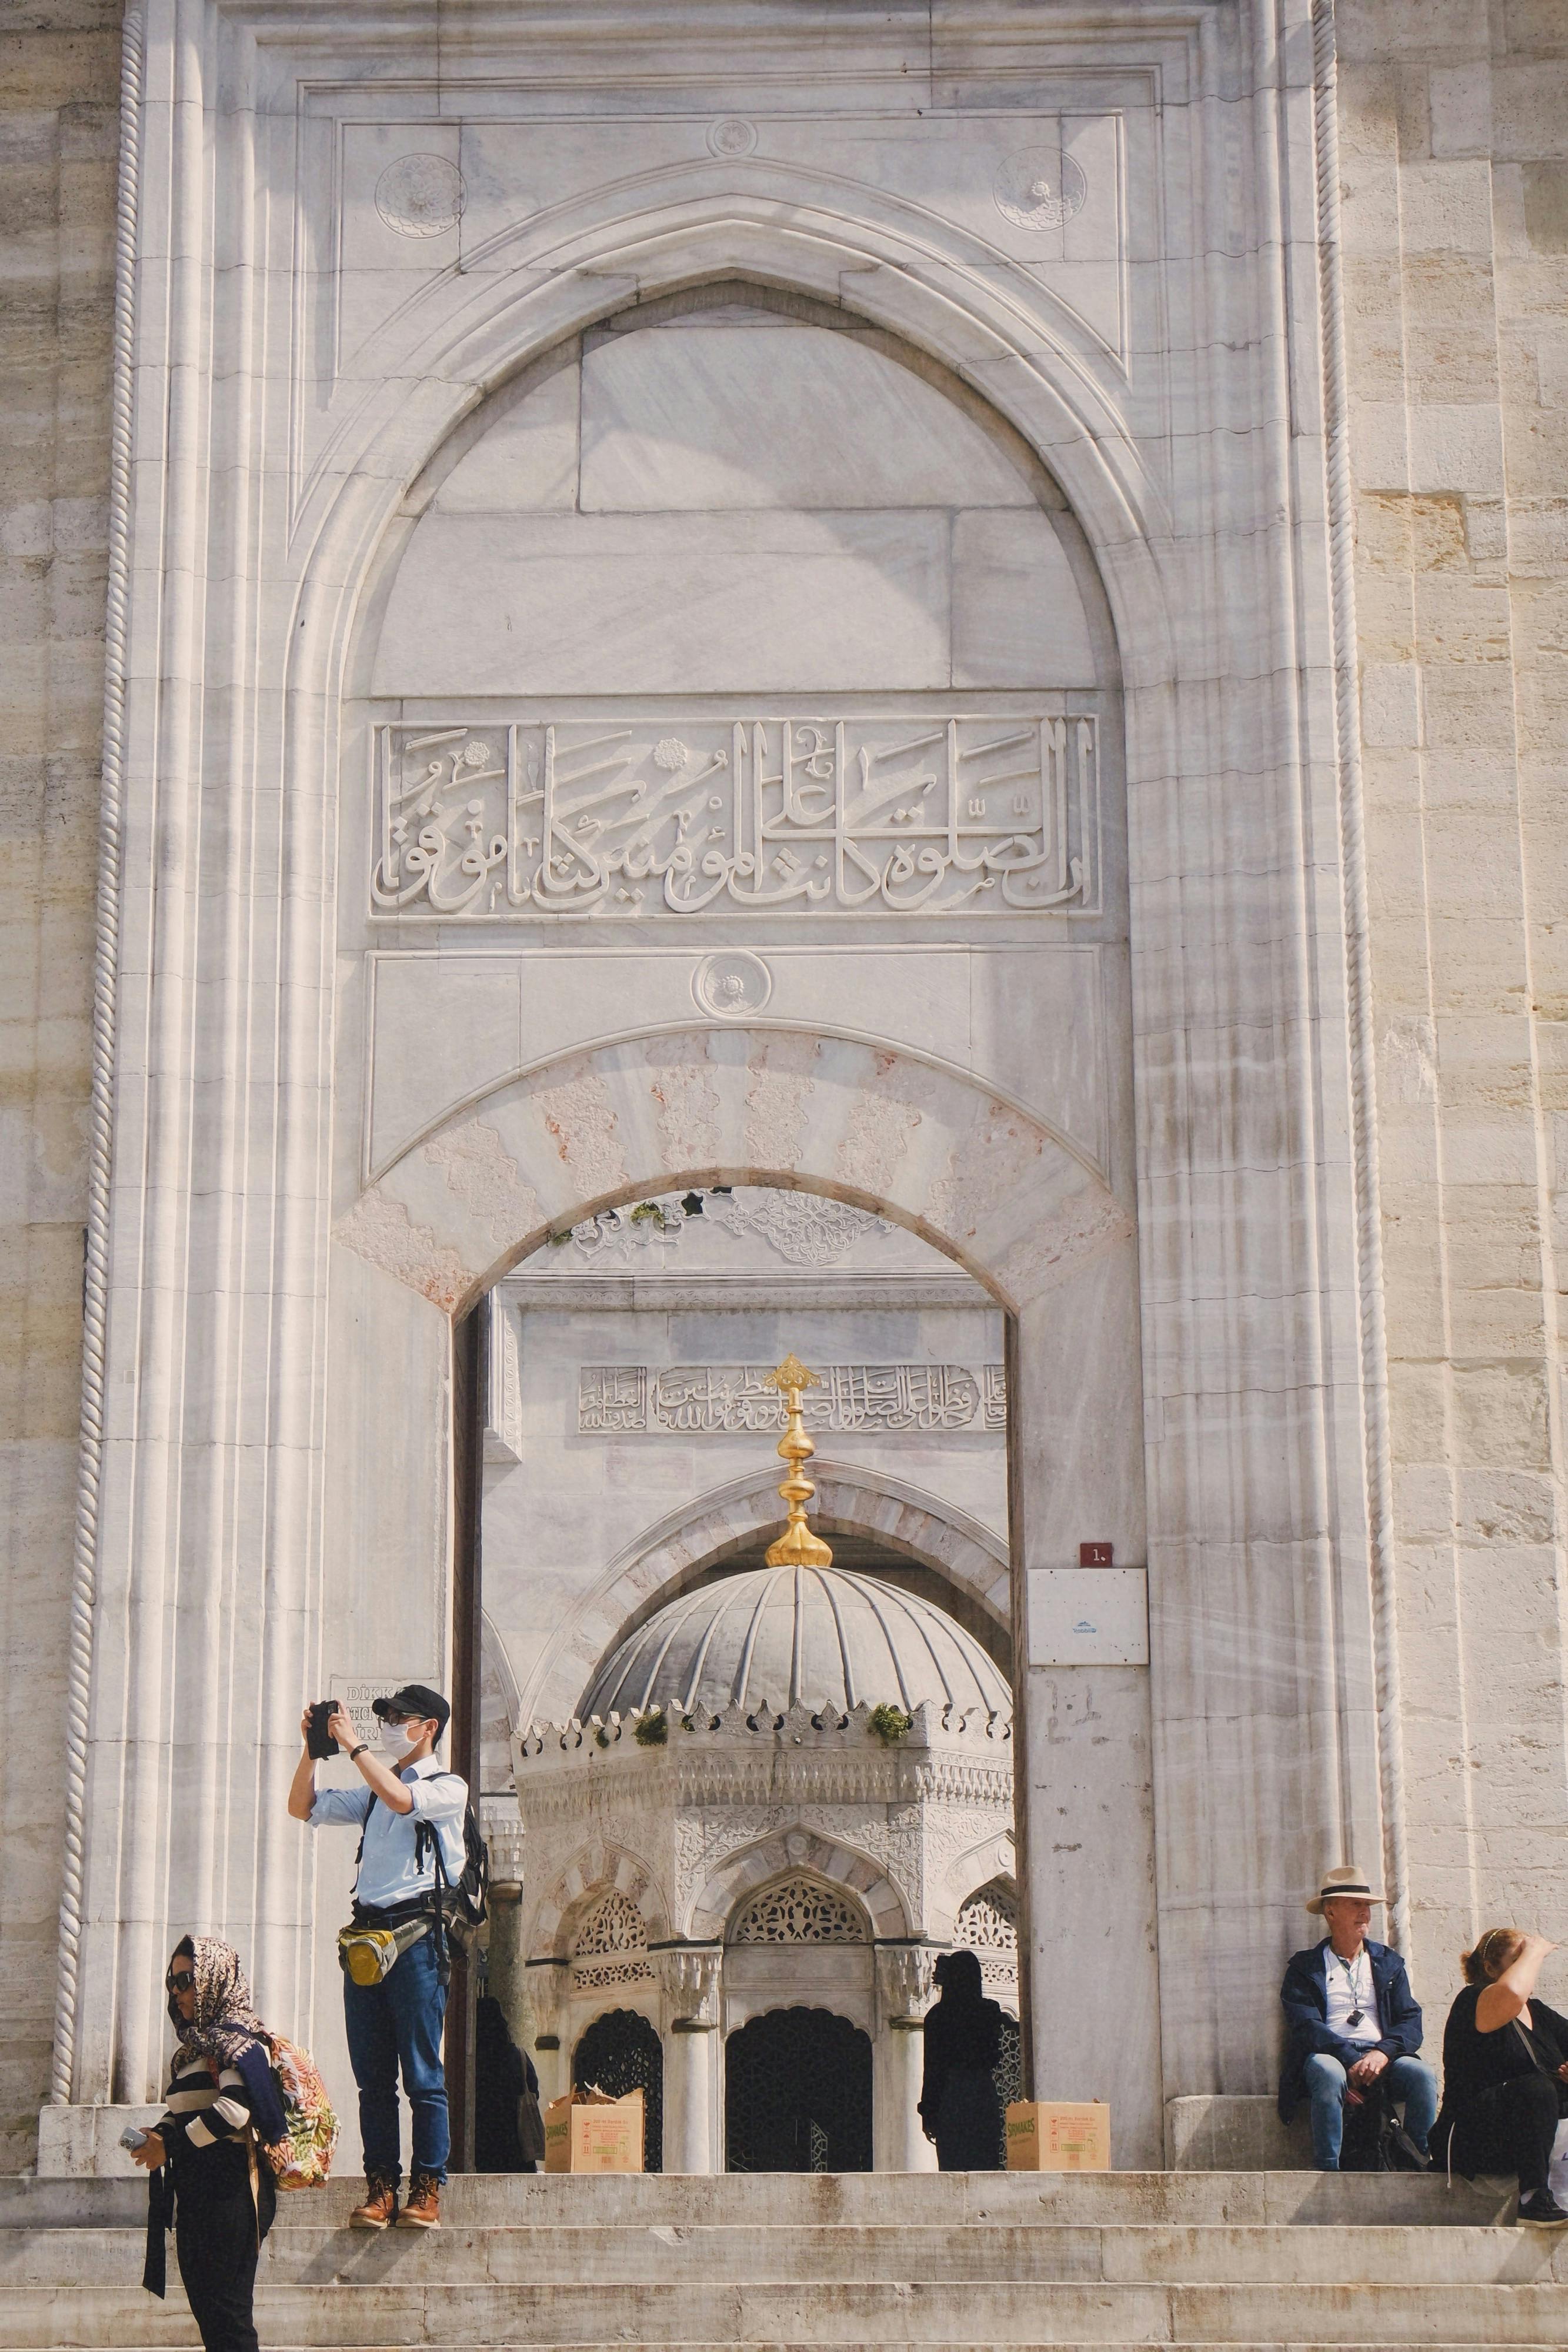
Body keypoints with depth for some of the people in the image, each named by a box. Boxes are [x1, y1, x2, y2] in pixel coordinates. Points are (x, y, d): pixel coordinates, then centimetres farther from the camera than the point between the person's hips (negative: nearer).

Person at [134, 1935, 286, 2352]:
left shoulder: (238, 2040, -8)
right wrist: (158, 2133, 3)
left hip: (228, 2189, -9)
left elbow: (234, 2110, -22)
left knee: (227, 2312, -9)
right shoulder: (196, 2044, 20)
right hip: (195, 2189, 9)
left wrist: (171, 2145, -15)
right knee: (205, 2307, 7)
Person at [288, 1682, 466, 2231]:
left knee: (422, 2072, -7)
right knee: (372, 2075, 3)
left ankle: (427, 2190, -6)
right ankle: (380, 2186, 4)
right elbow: (303, 1808, 22)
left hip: (417, 1932, -6)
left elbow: (401, 1799, -17)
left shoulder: (448, 1787, 3)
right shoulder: (374, 1791, 23)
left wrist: (354, 1745, -12)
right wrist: (313, 1748, 10)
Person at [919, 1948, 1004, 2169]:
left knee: (953, 2167, -2)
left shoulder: (938, 2015, -5)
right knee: (987, 2165, 5)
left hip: (951, 2095, -3)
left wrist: (928, 2113, 1)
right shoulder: (991, 2012, 2)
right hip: (985, 2091, 3)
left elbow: (933, 2068, -3)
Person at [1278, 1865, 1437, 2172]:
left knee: (1422, 2074, -29)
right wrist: (1351, 2061, -20)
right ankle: (1328, 2173, -34)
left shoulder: (1389, 1963, 20)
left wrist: (1382, 2053, -14)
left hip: (1382, 2061, 3)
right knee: (1328, 2072, -38)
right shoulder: (1305, 1966, 11)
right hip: (1330, 2056, -3)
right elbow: (1307, 2026, -4)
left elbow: (1410, 2022, 8)